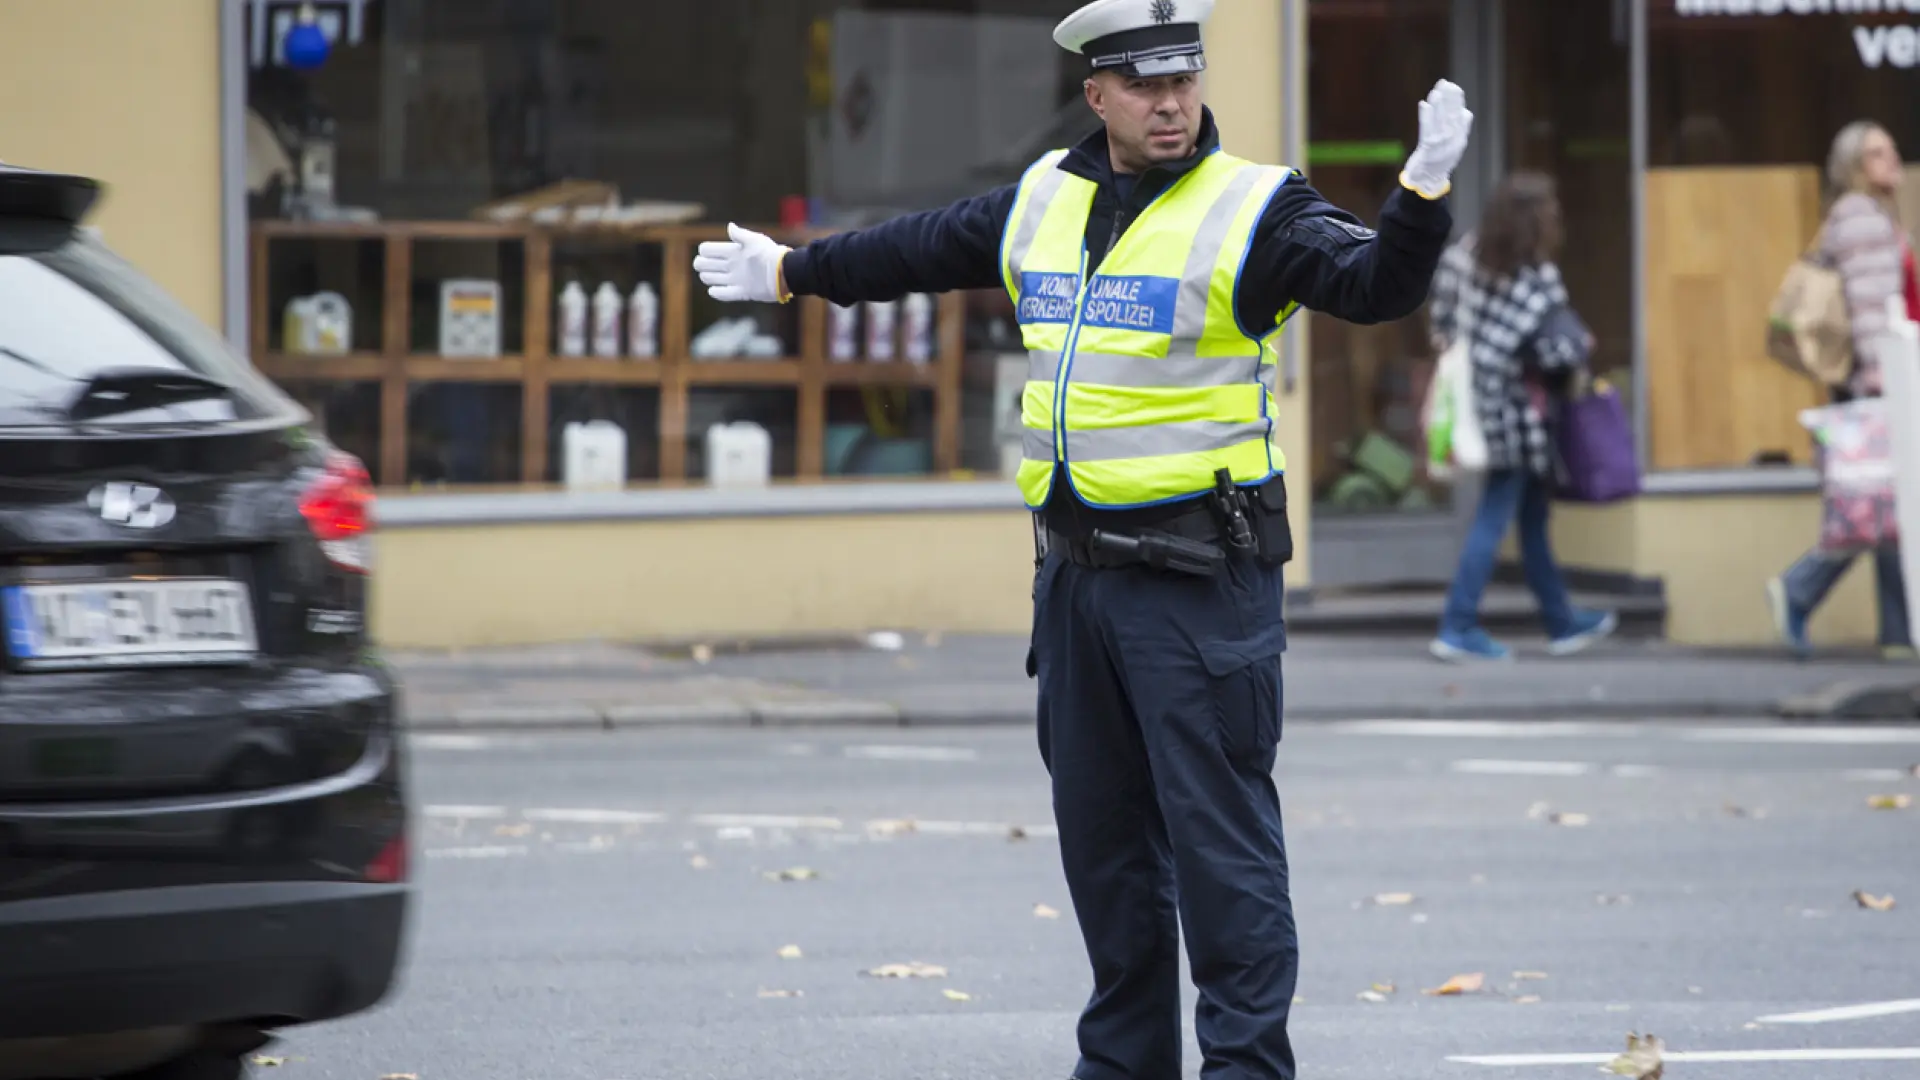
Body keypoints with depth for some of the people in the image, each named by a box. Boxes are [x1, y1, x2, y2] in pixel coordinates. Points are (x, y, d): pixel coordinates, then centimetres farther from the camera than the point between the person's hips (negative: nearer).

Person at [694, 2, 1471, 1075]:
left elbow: (1376, 286, -20)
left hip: (1202, 579, -6)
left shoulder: (1252, 211, -6)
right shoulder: (1040, 203, 11)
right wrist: (791, 271, 41)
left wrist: (1424, 194, -38)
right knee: (1101, 830, 13)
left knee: (1221, 834, -9)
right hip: (1077, 570, 6)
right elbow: (921, 249, 27)